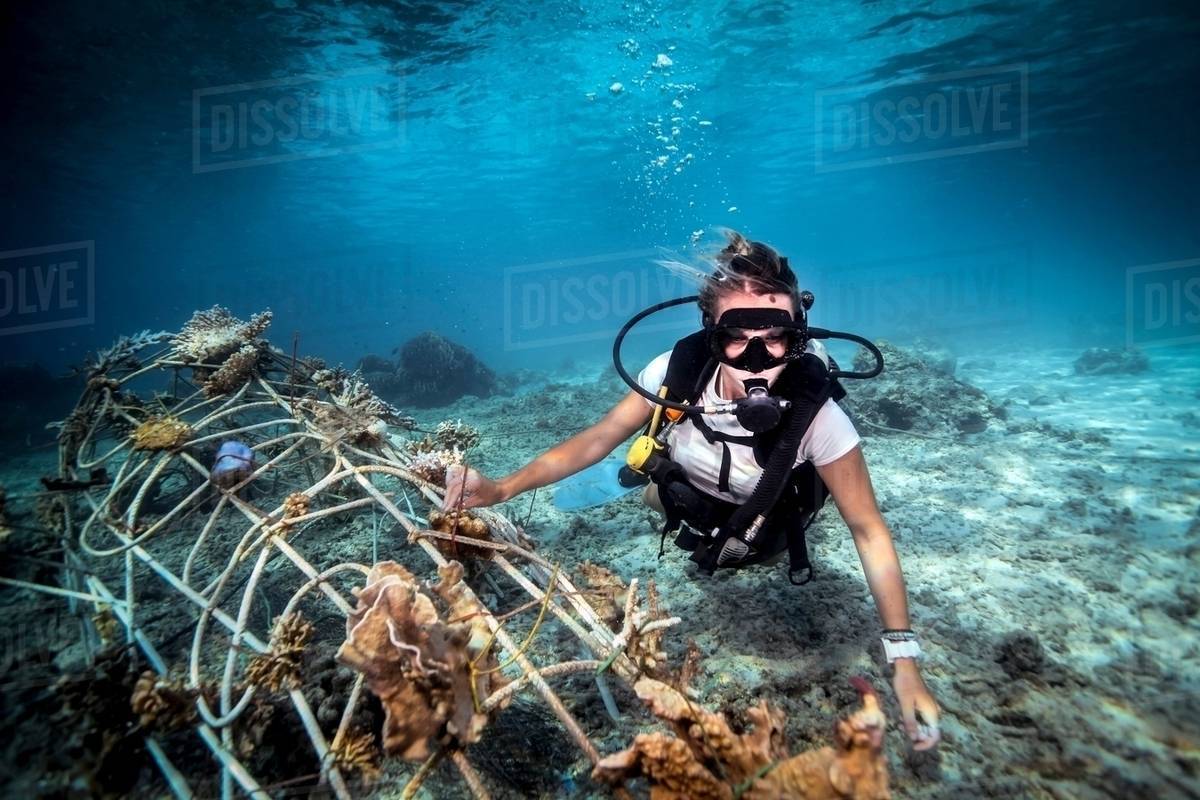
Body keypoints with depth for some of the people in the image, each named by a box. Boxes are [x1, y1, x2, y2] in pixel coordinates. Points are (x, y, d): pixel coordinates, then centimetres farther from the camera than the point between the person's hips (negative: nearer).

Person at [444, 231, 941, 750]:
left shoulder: (816, 415, -41)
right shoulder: (679, 370, -35)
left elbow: (868, 531, -32)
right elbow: (599, 438, -24)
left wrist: (904, 659, -37)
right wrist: (502, 489, -33)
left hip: (760, 530, -2)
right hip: (688, 498, 3)